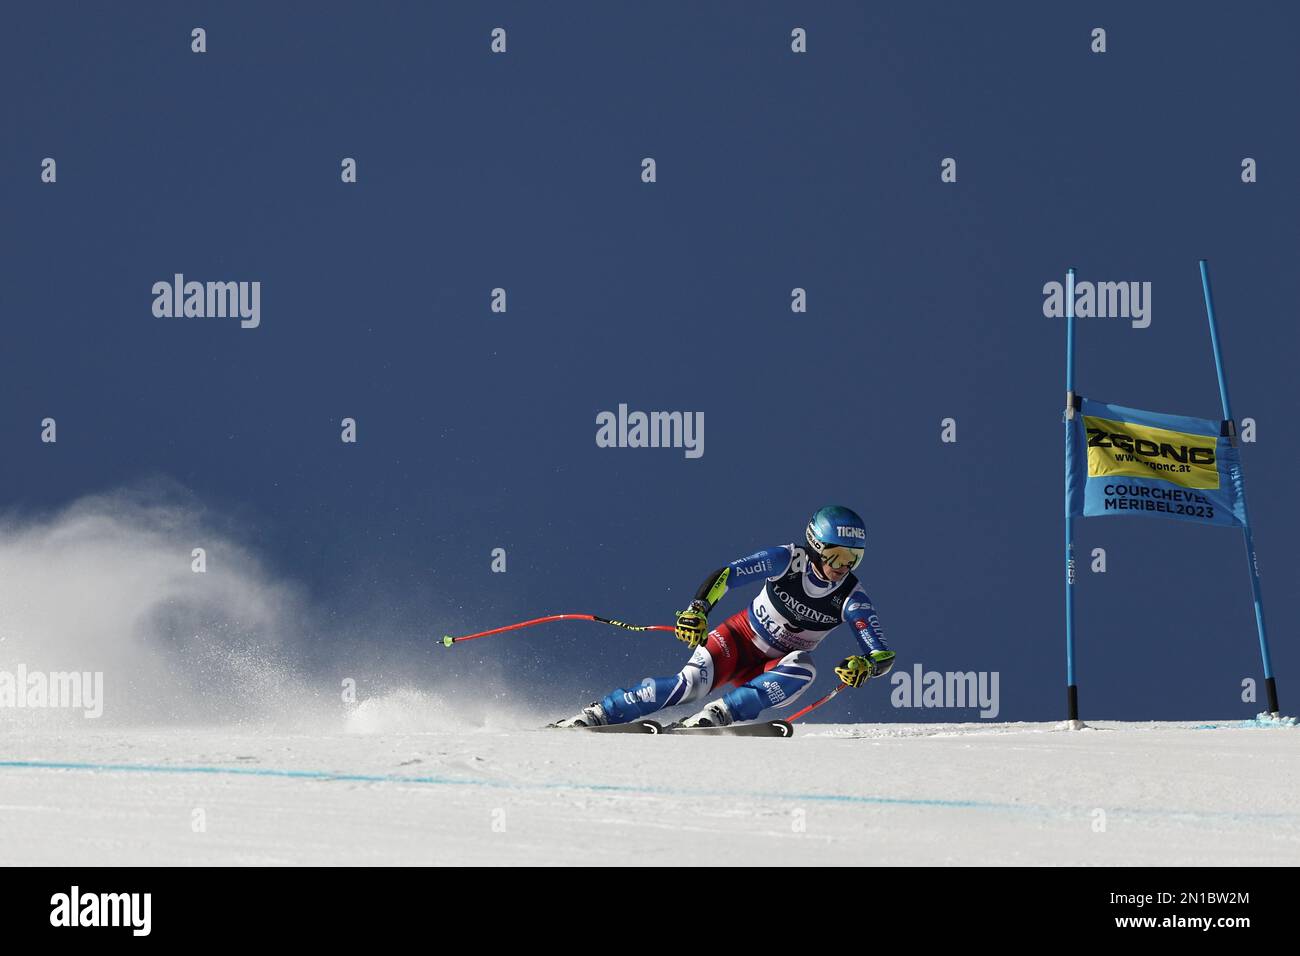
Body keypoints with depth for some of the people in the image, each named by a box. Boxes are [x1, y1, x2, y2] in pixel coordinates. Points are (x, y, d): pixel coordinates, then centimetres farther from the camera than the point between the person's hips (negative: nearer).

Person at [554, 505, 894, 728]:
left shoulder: (852, 600, -16)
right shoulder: (788, 561, -19)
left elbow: (883, 656, -18)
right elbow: (727, 574, -25)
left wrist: (863, 665, -43)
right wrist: (697, 610, -42)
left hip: (773, 665, 2)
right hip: (739, 641, -2)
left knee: (802, 670, -33)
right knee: (692, 682, -29)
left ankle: (719, 715, -36)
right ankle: (597, 714, -21)